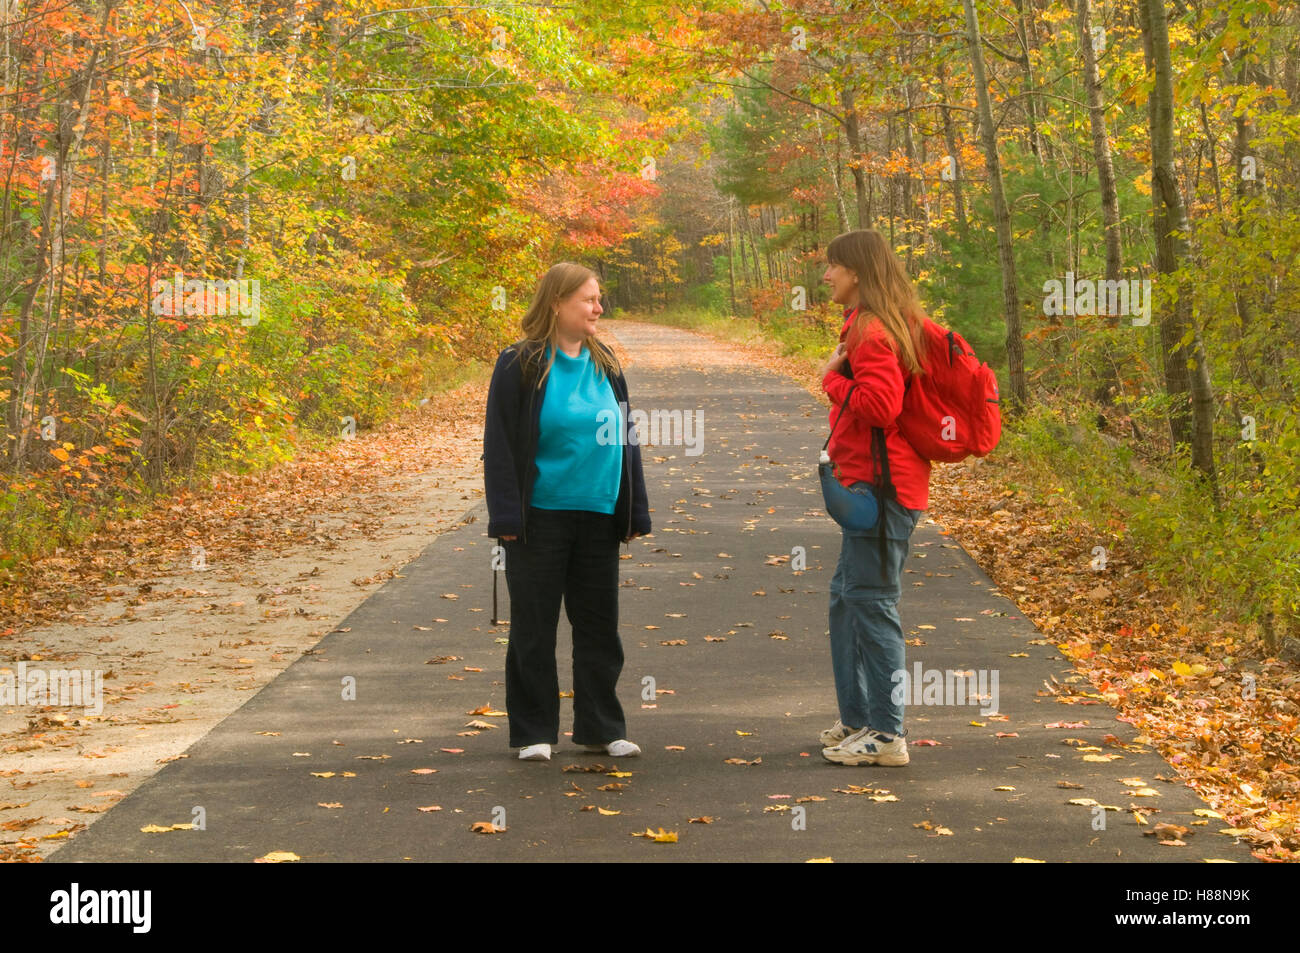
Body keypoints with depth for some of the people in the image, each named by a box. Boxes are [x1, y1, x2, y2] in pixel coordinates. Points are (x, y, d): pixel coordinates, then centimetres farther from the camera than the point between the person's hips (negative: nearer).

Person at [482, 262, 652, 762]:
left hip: (598, 516, 5)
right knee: (534, 627, 4)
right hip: (541, 516, -5)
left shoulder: (605, 366, 10)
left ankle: (601, 726, 20)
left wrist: (635, 512, 12)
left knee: (599, 626, 10)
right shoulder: (520, 365, -6)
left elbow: (625, 440, 15)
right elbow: (500, 445, -8)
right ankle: (534, 732, 13)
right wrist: (507, 517, -13)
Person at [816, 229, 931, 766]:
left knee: (871, 601, -7)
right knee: (847, 594, 18)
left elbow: (879, 404, -25)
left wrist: (831, 377, -11)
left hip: (879, 485, -11)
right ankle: (857, 720, 27)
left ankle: (887, 736, -2)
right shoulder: (897, 325, 17)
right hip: (869, 481, 11)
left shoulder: (871, 331, -15)